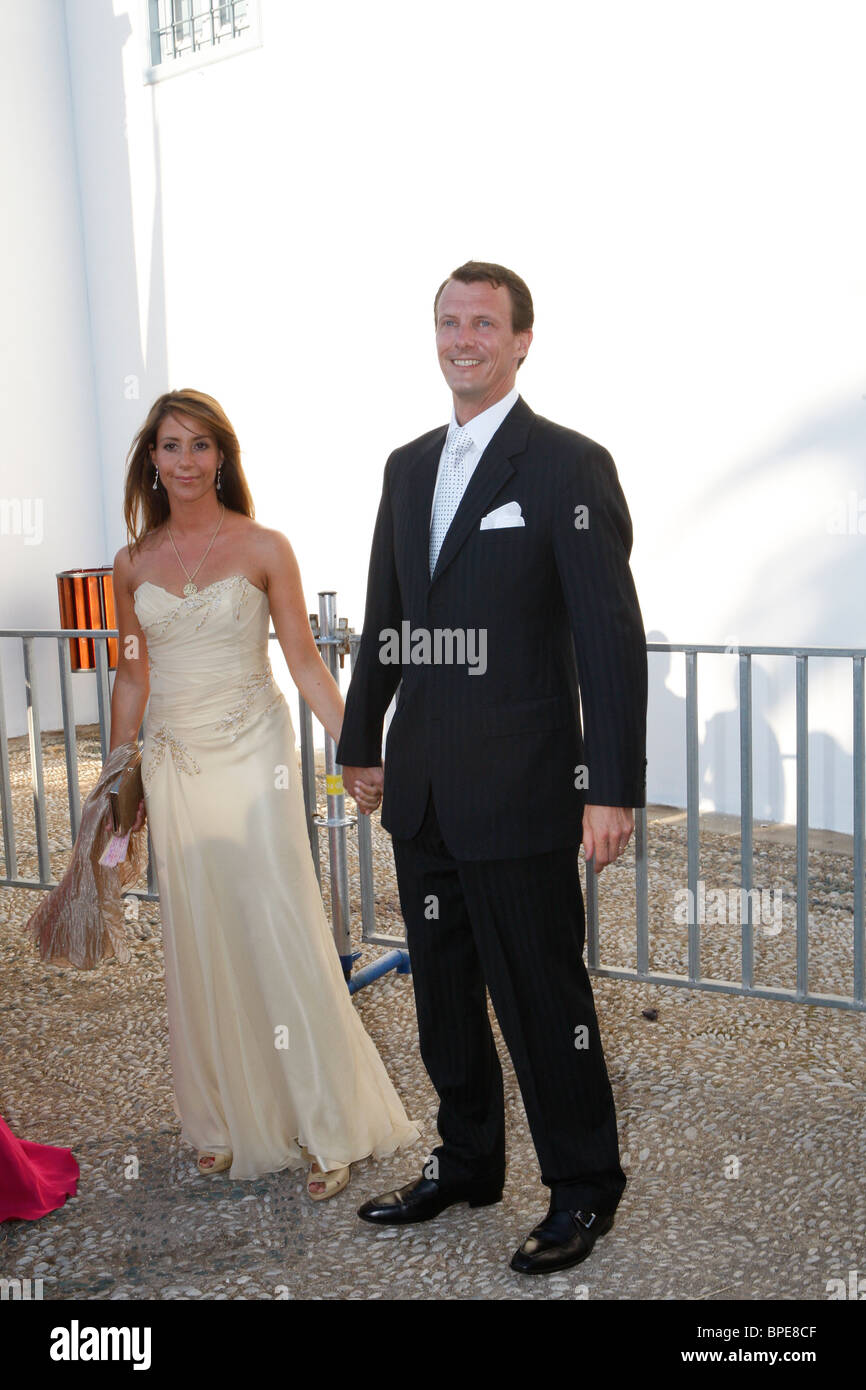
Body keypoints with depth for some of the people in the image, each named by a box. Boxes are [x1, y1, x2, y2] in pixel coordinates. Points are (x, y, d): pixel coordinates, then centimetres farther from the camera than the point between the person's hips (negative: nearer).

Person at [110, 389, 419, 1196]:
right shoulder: (133, 564, 7)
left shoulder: (264, 549, -3)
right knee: (201, 945, 8)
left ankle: (328, 1129, 9)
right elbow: (132, 678, 13)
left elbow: (304, 659, -2)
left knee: (283, 934, -4)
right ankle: (230, 1123, 23)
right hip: (173, 766, 4)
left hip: (252, 755, -3)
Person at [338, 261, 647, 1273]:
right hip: (423, 787, 7)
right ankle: (466, 1163, 37)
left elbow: (612, 638, -13)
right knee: (443, 989, 17)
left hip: (520, 792, -6)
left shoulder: (570, 467, -8)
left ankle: (582, 1189, 24)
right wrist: (362, 740, 21)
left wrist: (612, 787, -17)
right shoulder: (408, 467, 12)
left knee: (541, 997, 4)